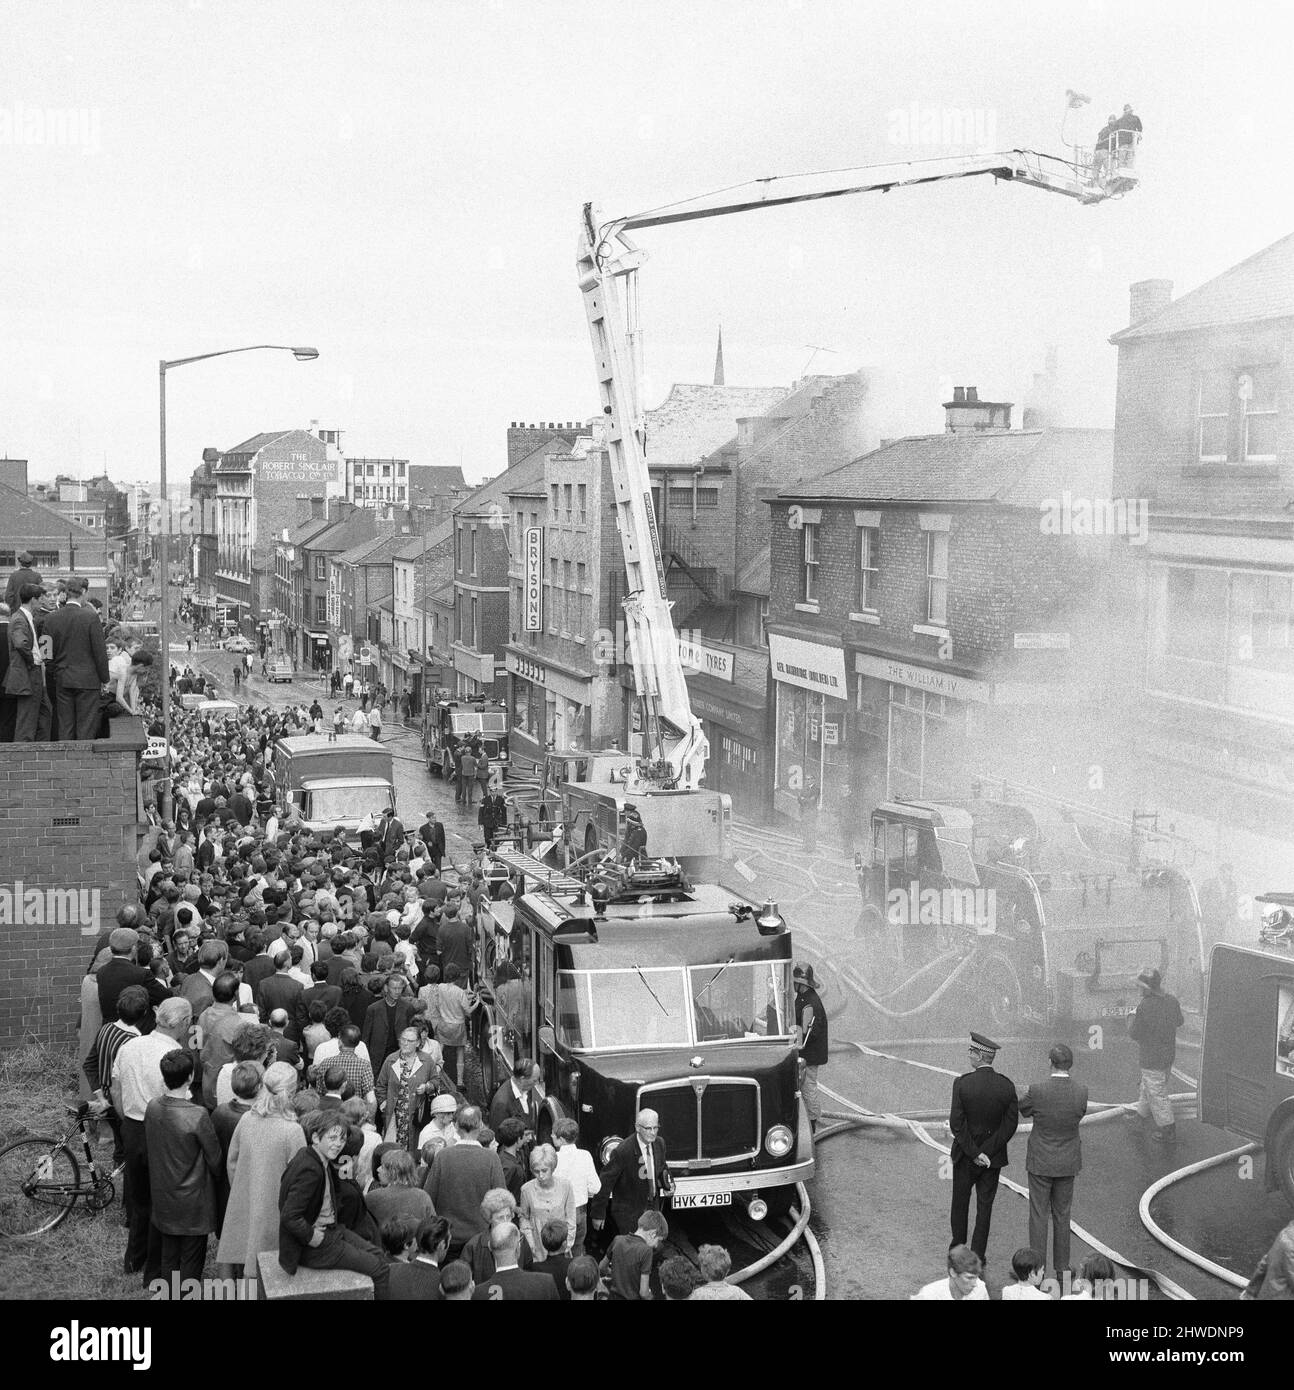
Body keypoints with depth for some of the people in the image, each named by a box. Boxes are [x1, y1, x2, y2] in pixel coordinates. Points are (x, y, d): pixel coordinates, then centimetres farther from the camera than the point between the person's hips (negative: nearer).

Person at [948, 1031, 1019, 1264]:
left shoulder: (962, 1083, -17)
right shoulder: (1007, 1087, -10)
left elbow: (956, 1124, -18)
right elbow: (1010, 1124, -12)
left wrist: (975, 1153, -13)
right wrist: (985, 1152, -11)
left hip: (965, 1155, -1)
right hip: (993, 1157, 1)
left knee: (960, 1202, 18)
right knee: (985, 1206, 10)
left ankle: (958, 1247, 31)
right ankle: (977, 1257, 13)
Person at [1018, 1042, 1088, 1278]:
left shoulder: (1037, 1090, -21)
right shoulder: (1081, 1093, -14)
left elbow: (1021, 1108, -2)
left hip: (1040, 1163, -3)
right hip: (1067, 1163, 3)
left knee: (1038, 1216, 8)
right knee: (1062, 1216, 17)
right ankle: (1062, 1267, 25)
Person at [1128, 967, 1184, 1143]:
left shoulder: (1144, 1007, -28)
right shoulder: (1171, 1001, -7)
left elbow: (1134, 1035, -19)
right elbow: (1179, 1021, 11)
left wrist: (1131, 1021, 0)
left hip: (1152, 1059, -8)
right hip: (1169, 1054, 8)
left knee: (1157, 1094, 7)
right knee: (1147, 1087, 27)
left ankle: (1168, 1130, 17)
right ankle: (1142, 1115, 46)